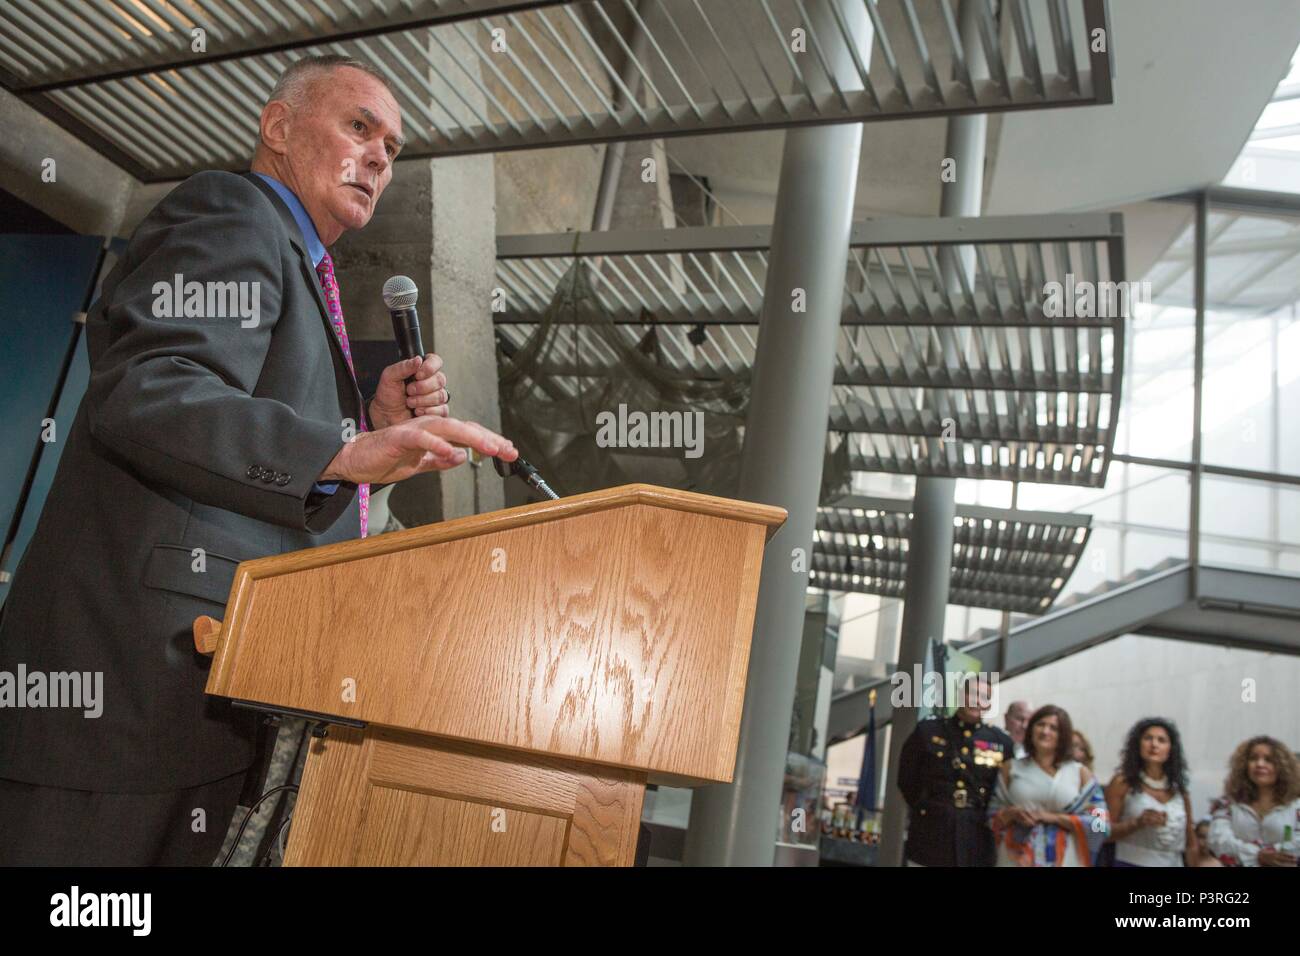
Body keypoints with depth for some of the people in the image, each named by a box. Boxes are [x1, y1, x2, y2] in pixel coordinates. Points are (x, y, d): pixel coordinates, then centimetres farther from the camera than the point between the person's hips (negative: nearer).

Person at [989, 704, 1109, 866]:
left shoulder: (1081, 773, 4)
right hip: (1017, 858, 1)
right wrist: (1012, 814, -12)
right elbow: (993, 816, 9)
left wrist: (1054, 817, -10)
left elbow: (1100, 822, -2)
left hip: (1063, 859, 0)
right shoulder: (1011, 769, 6)